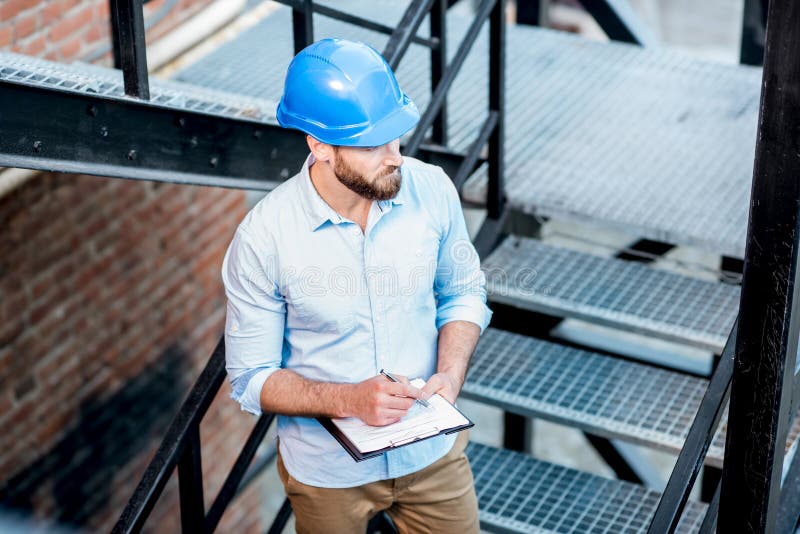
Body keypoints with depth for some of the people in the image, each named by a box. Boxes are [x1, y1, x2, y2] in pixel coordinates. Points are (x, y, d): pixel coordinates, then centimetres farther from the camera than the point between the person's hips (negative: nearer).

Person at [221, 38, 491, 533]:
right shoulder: (263, 237, -24)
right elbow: (251, 377, -15)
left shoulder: (432, 189, -16)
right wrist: (349, 400, -29)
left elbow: (464, 290, 2)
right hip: (327, 469, -2)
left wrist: (451, 371, -15)